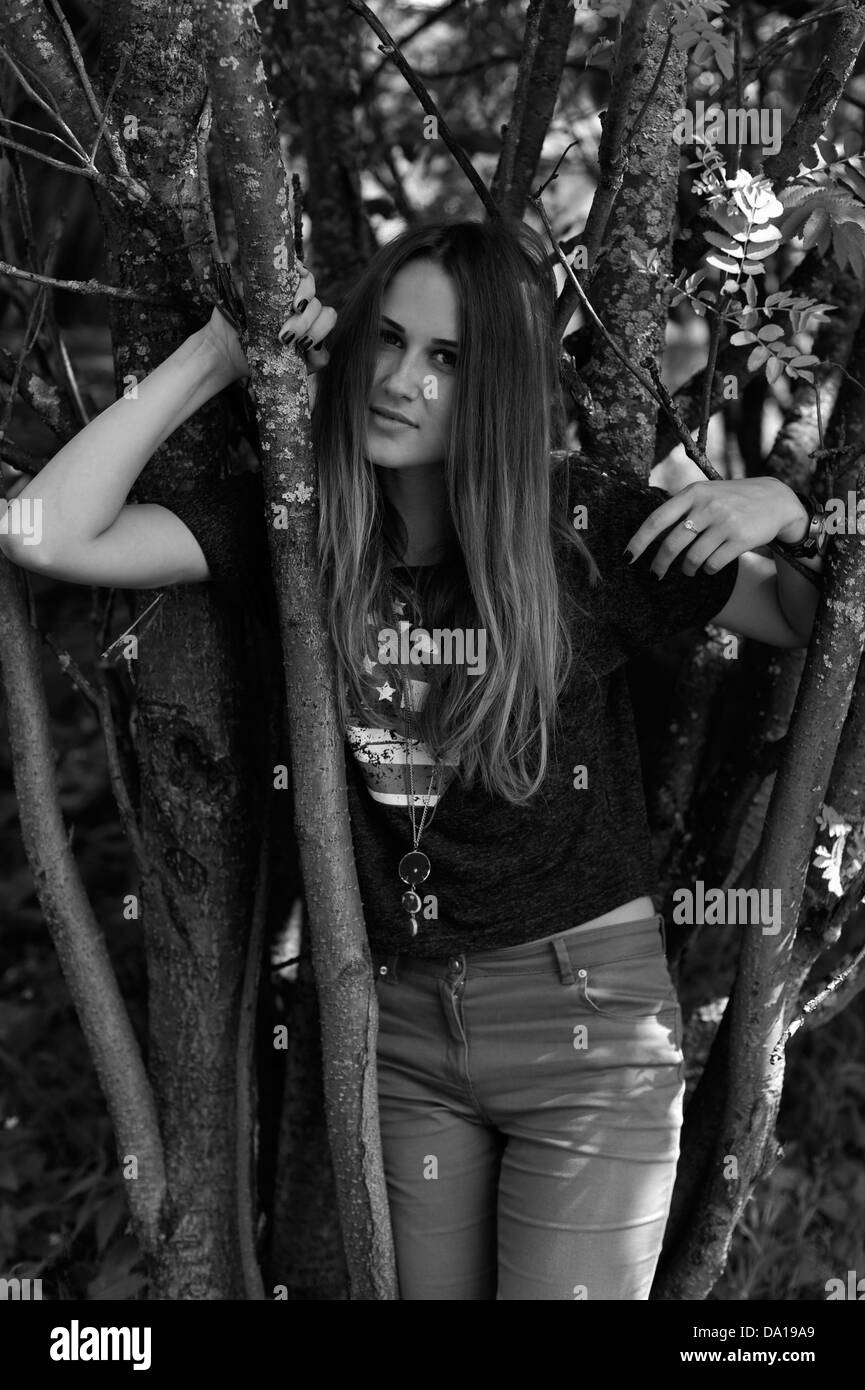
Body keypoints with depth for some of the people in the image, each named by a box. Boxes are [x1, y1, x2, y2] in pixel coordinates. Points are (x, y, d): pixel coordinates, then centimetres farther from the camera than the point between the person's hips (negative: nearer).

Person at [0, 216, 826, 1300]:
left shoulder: (585, 523, -10)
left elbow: (823, 632, 1)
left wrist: (783, 514, -19)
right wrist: (216, 354, -11)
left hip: (583, 1015, -3)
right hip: (398, 1018, 3)